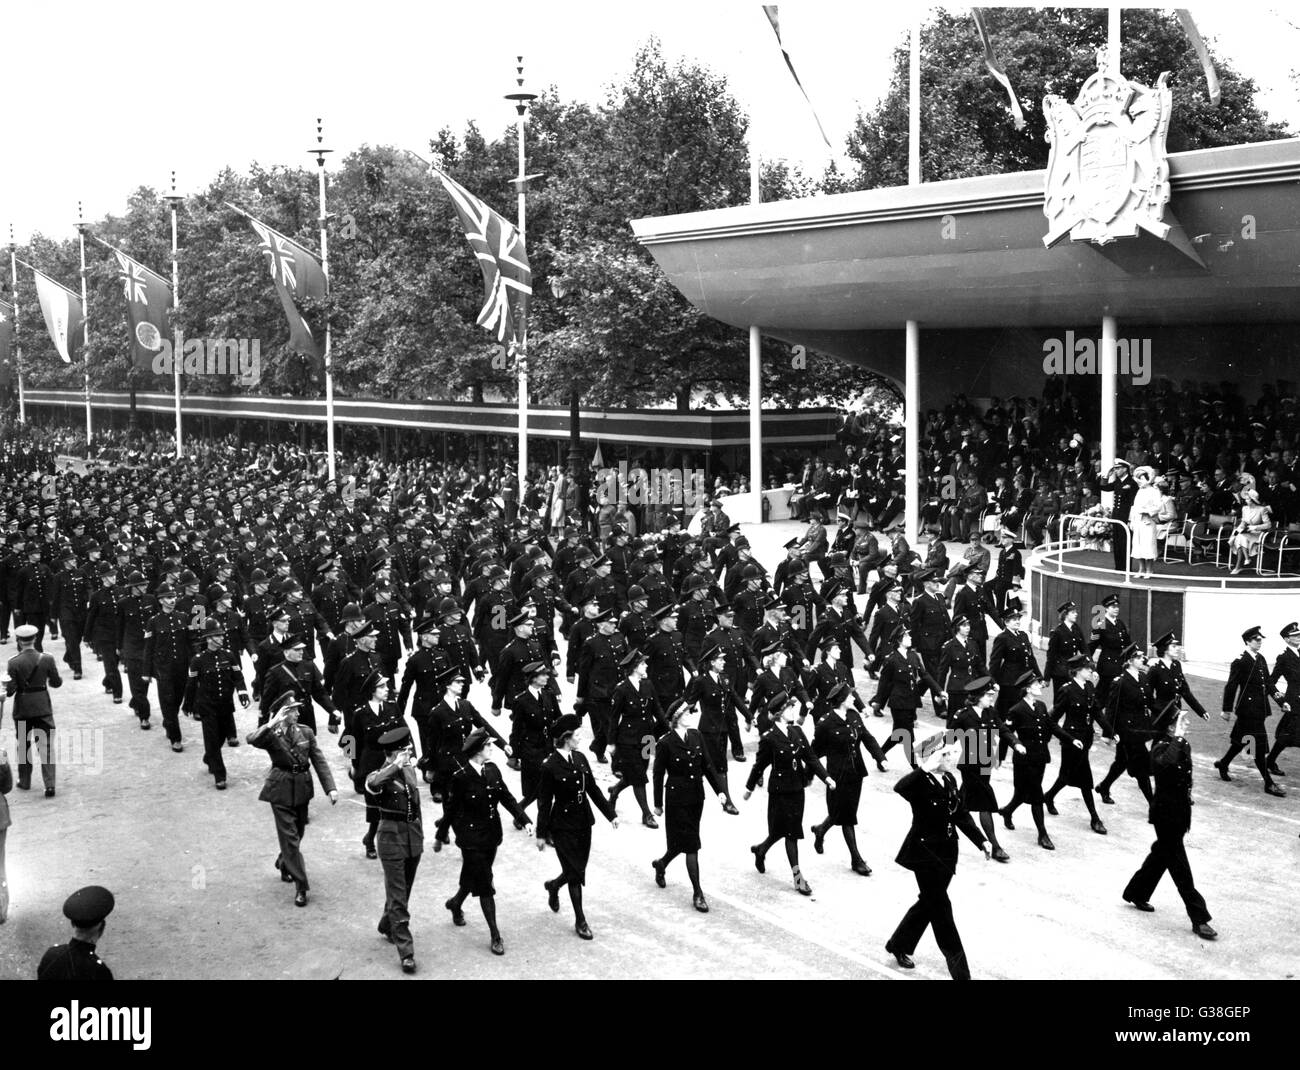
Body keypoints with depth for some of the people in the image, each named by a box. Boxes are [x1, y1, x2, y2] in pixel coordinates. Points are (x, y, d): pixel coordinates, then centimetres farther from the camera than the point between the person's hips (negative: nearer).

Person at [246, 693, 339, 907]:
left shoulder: (306, 732, 1)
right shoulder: (271, 735, -11)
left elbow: (319, 761, 0)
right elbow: (251, 740, -32)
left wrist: (331, 787, -8)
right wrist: (272, 723, -42)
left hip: (302, 790, 5)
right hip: (281, 791, -5)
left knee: (297, 833, 19)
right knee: (290, 837, -6)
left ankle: (284, 864, 48)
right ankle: (300, 887, -2)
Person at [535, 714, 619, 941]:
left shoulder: (580, 758, 2)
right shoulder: (550, 766, -16)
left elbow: (593, 789, 9)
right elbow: (544, 801, -11)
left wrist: (610, 814, 6)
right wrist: (541, 833, -9)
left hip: (584, 822, 6)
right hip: (563, 825, -6)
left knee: (578, 869, 15)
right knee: (575, 872, -1)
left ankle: (553, 886, 46)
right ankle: (580, 921, 12)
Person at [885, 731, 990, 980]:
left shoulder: (949, 780, 6)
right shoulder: (919, 783, -17)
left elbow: (961, 815, 15)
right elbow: (899, 788, -41)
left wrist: (981, 840, 9)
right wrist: (925, 768, -40)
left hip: (946, 852, 8)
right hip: (924, 852, -8)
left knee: (929, 902, 19)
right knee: (941, 907, -3)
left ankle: (899, 945, 39)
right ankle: (959, 968, 4)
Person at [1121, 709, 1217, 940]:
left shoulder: (1184, 747, 6)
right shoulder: (1160, 749, -20)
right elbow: (1166, 763, -47)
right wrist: (1177, 738, -39)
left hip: (1179, 814, 9)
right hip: (1165, 815, -9)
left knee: (1161, 856, 22)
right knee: (1179, 867, -2)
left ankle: (1137, 893, 41)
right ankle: (1199, 918, 2)